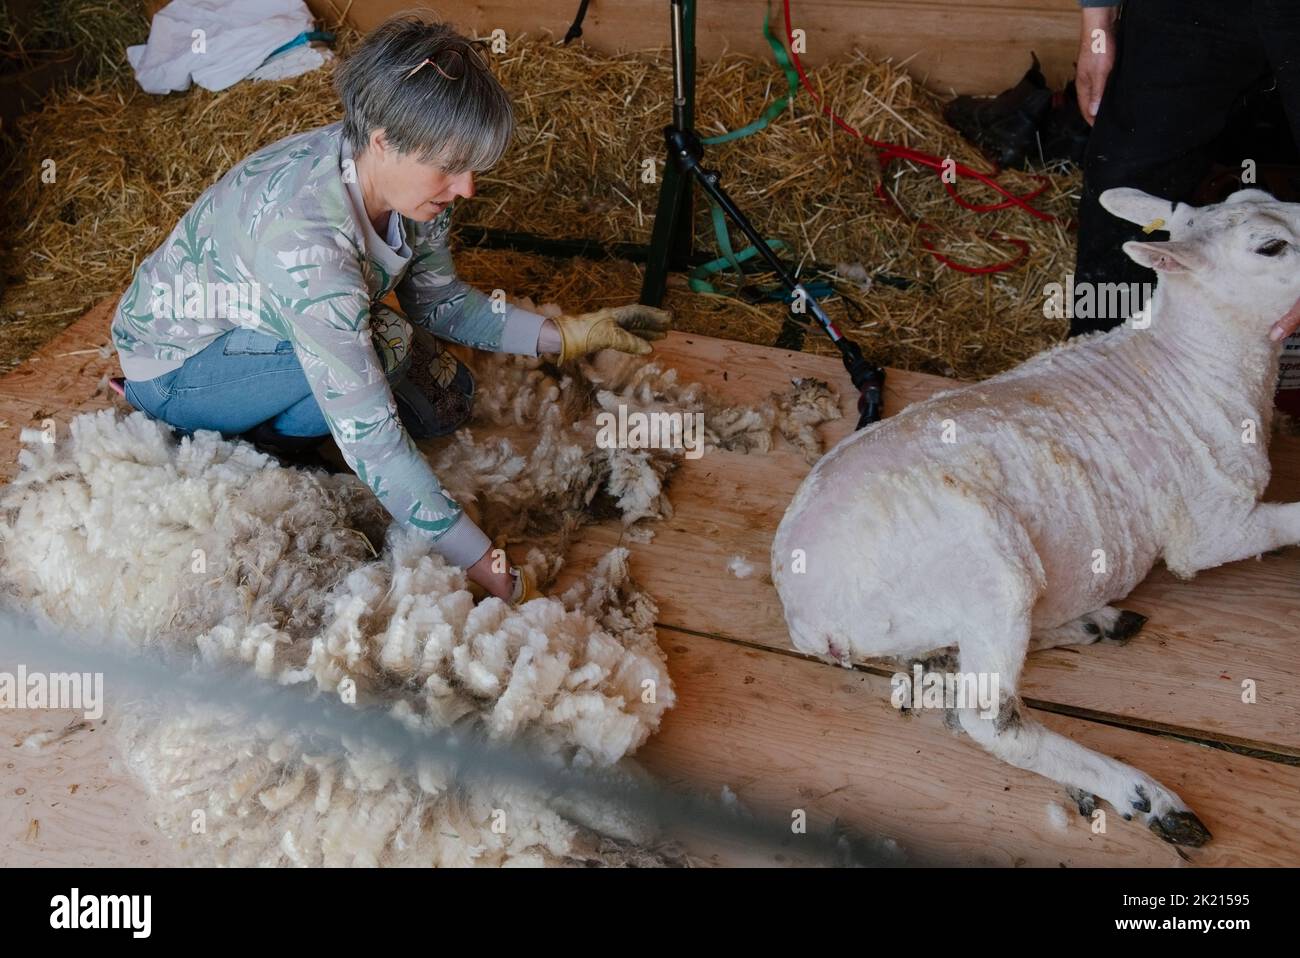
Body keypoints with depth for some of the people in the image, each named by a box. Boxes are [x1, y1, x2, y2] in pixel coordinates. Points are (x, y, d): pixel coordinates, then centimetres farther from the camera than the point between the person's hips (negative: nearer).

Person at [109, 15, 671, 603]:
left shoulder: (403, 177, -16)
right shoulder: (305, 232, -40)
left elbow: (436, 302, 1)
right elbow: (368, 436, -40)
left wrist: (562, 335, -12)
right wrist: (491, 574, -39)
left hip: (258, 327, 8)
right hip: (172, 368, -8)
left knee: (444, 397, 2)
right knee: (385, 346, -30)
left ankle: (254, 416, 7)